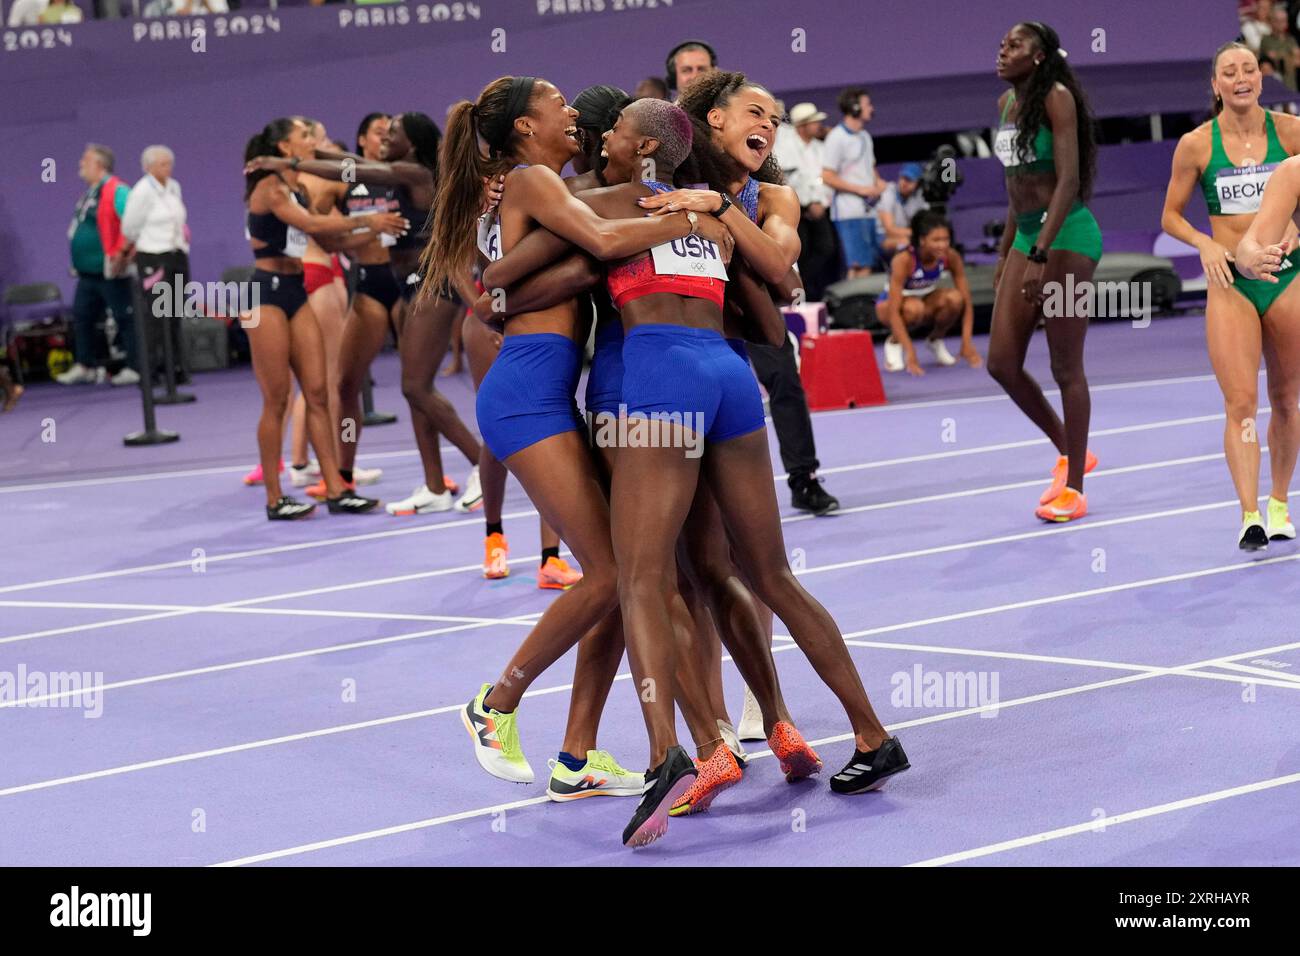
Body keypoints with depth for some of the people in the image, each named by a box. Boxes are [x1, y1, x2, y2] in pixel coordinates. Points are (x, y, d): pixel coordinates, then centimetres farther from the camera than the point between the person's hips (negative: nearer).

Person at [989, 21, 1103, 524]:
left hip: (1066, 237, -8)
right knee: (1001, 363, 5)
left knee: (1066, 368, -3)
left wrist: (1040, 255, -24)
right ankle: (1070, 453, 24)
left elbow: (1069, 181, -19)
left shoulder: (1057, 97, -12)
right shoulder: (1006, 103, 12)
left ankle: (1073, 489, 7)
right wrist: (1006, 252, 20)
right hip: (1026, 237, 8)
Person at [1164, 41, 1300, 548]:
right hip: (1229, 281, -1)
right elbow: (1171, 216, 8)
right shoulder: (1196, 145, -2)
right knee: (1240, 402, -13)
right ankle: (1249, 515, -18)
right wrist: (1206, 244, -10)